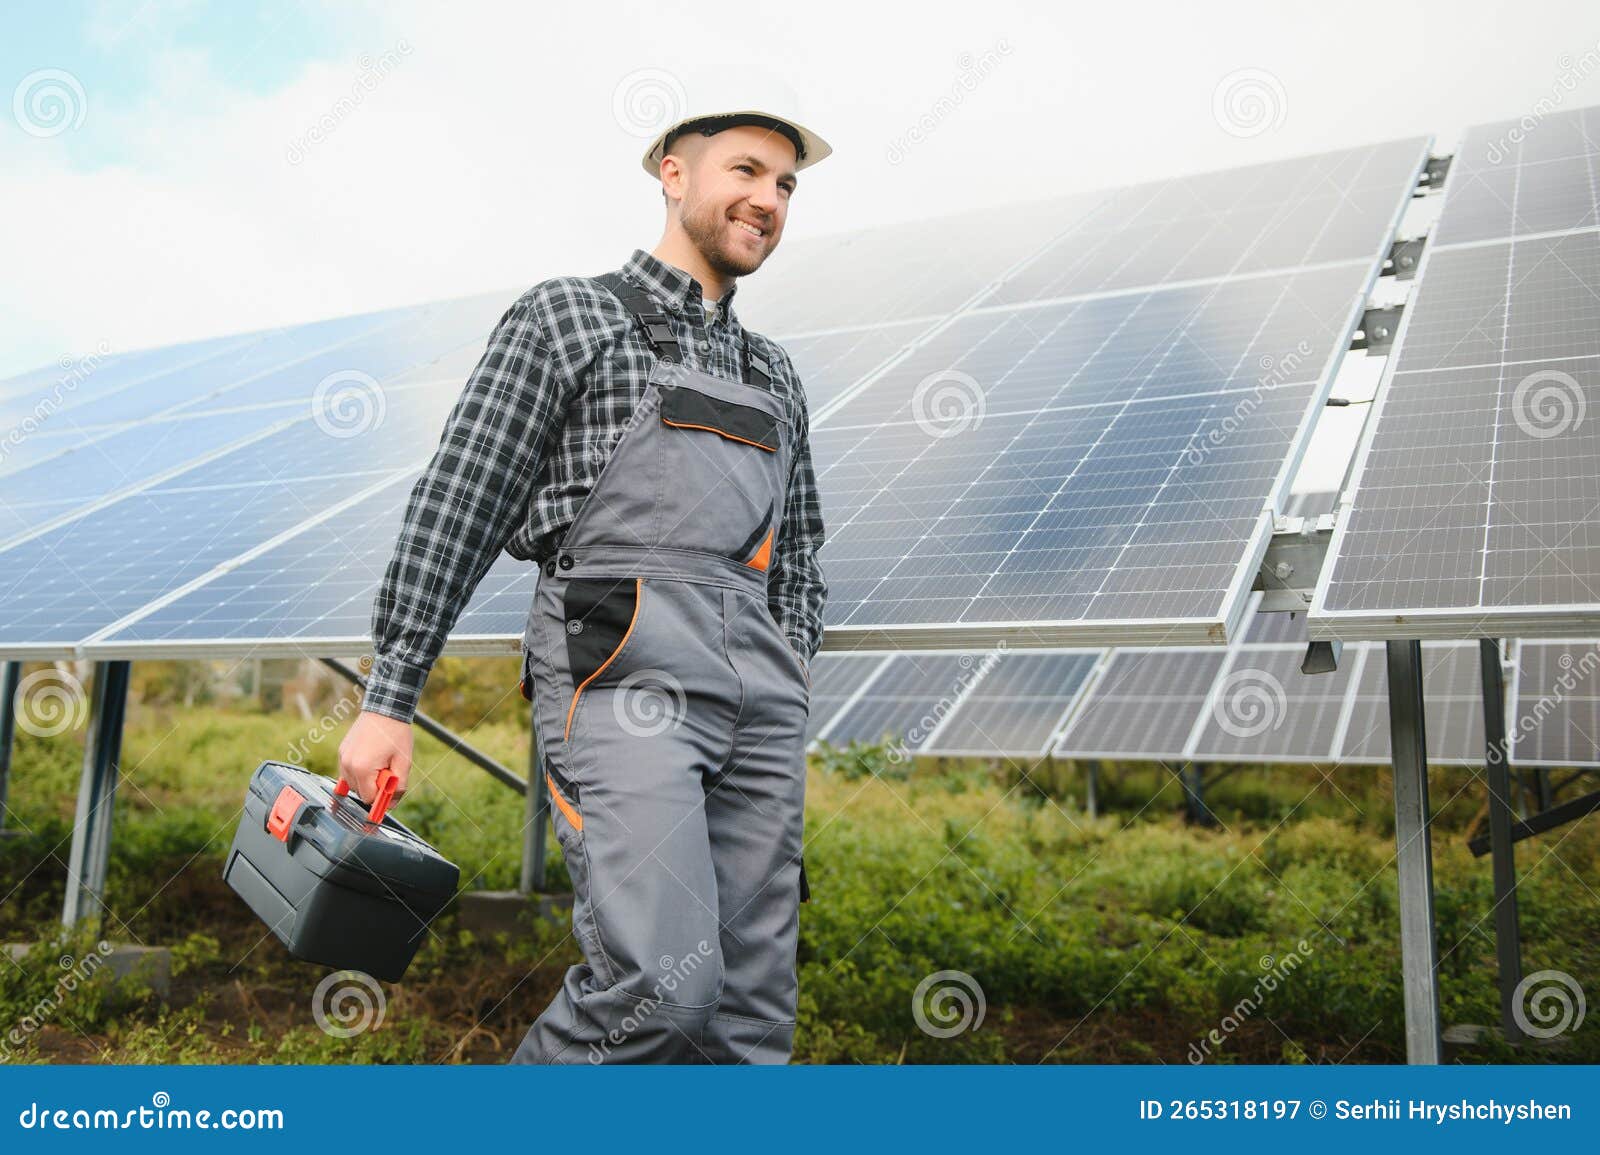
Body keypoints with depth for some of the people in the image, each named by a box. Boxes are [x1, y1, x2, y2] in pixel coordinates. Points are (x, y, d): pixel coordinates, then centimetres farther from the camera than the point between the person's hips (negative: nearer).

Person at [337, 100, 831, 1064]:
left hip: (757, 689, 6)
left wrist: (786, 706, 14)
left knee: (751, 1006, 3)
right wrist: (389, 698, -4)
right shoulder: (569, 316, 8)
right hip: (619, 669, -6)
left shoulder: (775, 375, 24)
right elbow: (456, 508, 1)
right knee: (661, 979, -18)